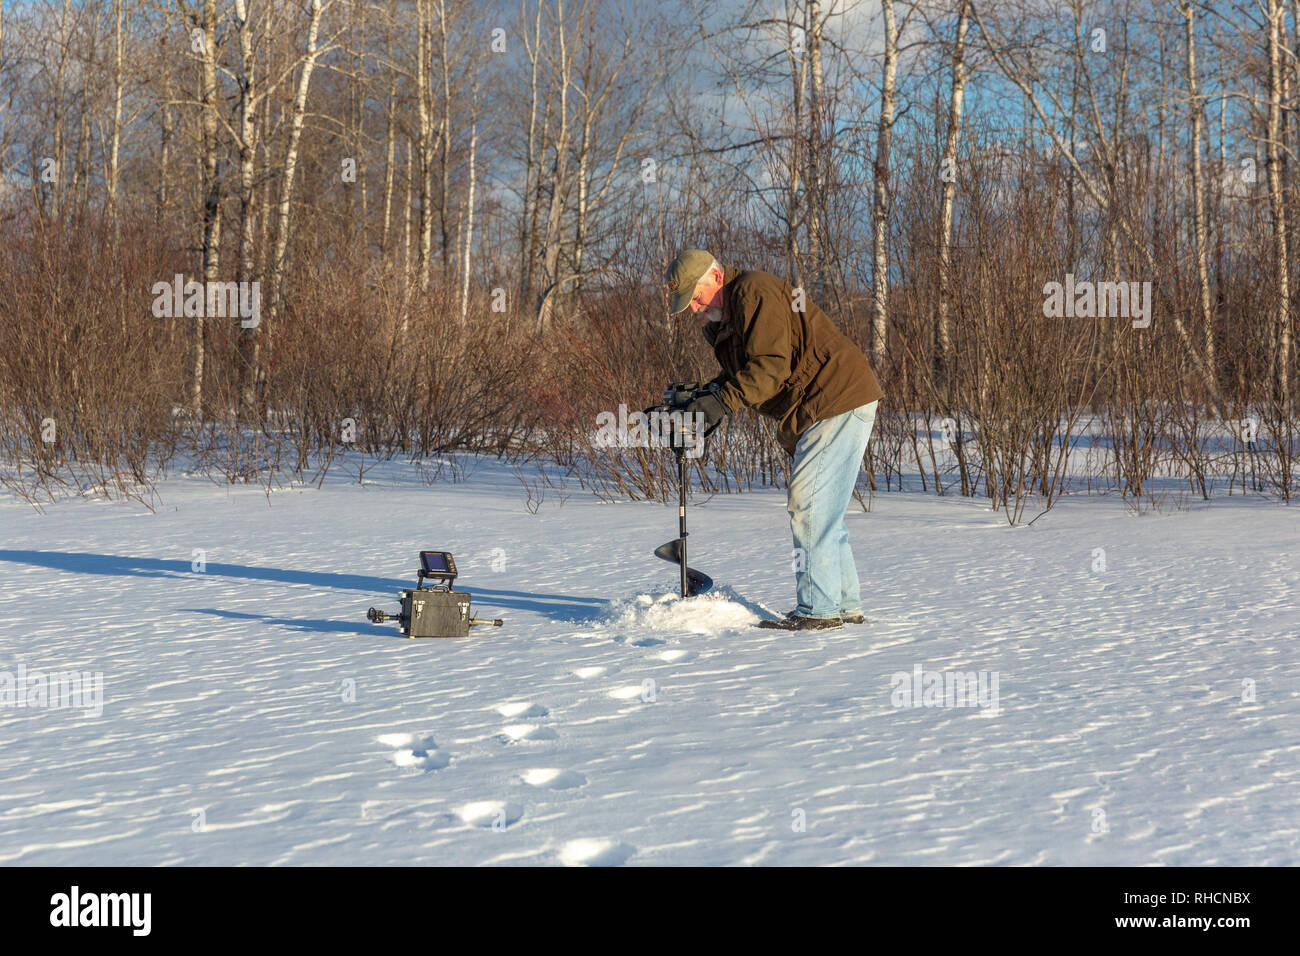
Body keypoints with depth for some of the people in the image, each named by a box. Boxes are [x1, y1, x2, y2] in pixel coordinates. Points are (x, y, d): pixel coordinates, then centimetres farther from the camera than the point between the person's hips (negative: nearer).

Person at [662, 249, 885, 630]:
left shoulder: (753, 291, -15)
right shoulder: (720, 320, 18)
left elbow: (770, 366, -23)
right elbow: (739, 376, 14)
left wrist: (722, 401, -27)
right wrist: (701, 401, -2)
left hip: (839, 401, -11)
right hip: (817, 410, 11)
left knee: (808, 508, -12)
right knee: (821, 512, 15)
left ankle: (818, 609, -9)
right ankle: (845, 605, 21)